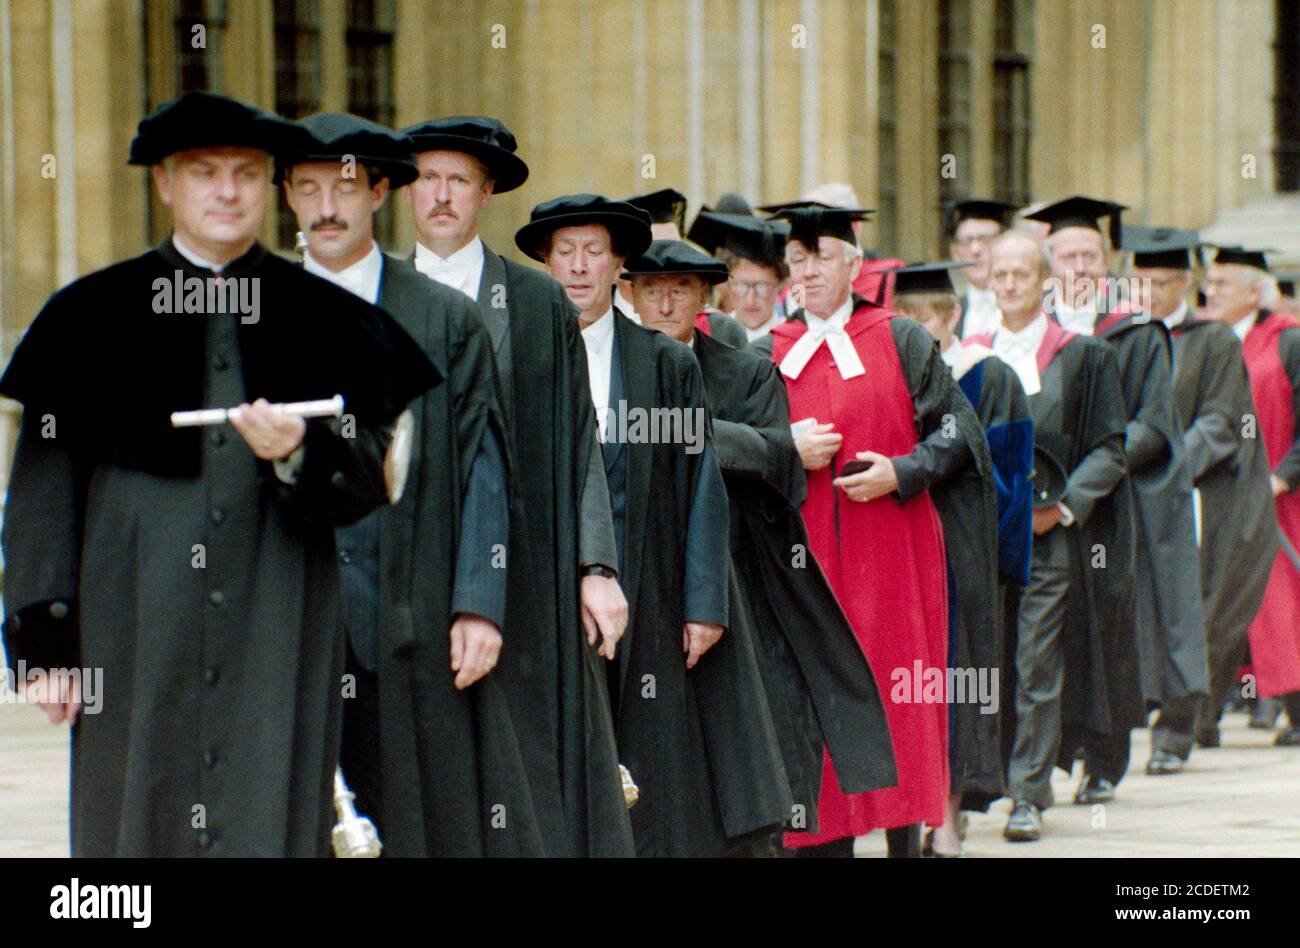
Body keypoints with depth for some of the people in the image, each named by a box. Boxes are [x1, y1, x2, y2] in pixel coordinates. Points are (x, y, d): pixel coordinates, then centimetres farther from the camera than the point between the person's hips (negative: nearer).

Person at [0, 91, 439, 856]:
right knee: (138, 823, -1)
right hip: (139, 622, 0)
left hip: (280, 628, 0)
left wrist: (299, 454, -17)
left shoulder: (324, 318, 9)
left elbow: (370, 474, 6)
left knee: (272, 828, -5)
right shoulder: (95, 314, 6)